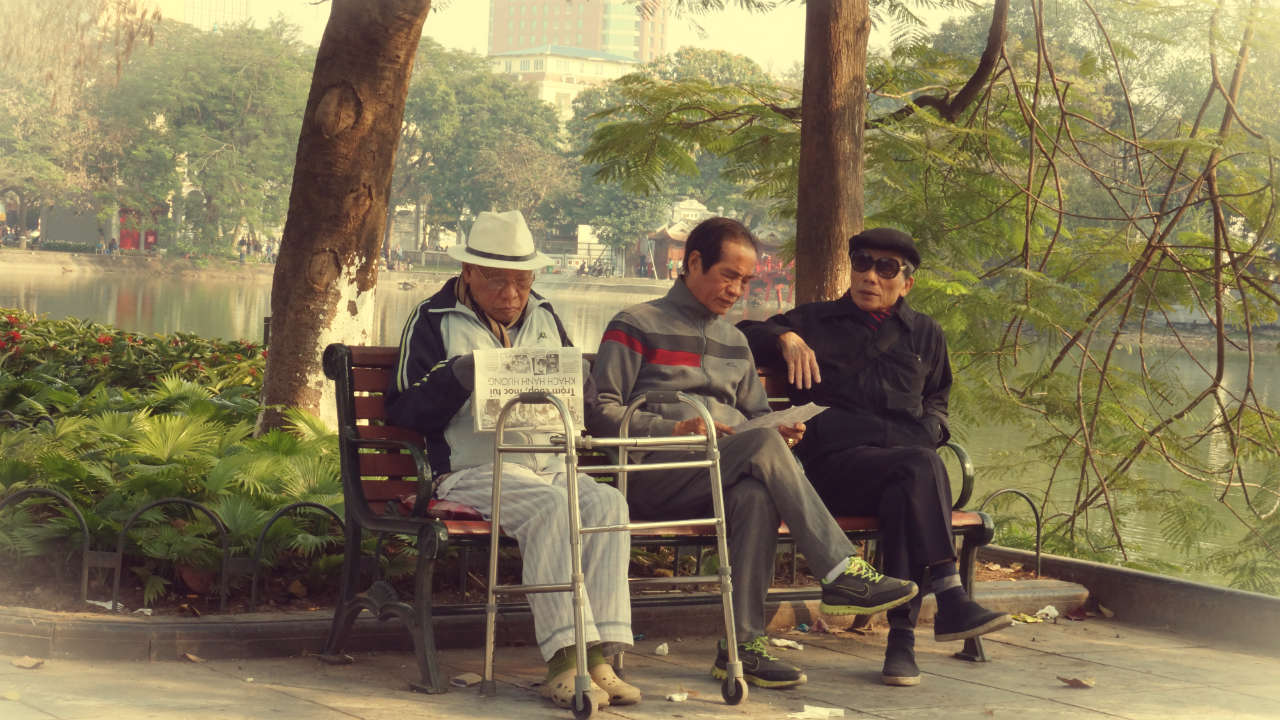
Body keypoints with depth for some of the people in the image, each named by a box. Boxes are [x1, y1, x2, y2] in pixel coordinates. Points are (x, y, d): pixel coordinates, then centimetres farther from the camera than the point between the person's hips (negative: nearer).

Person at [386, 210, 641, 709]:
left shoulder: (543, 318, 23)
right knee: (551, 506, -34)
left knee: (608, 503, -26)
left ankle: (599, 657, -32)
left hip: (550, 467, 5)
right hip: (474, 471, -5)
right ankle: (564, 659, -38)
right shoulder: (434, 321, 8)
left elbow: (587, 401, 25)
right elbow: (404, 410, 0)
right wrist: (460, 376, -15)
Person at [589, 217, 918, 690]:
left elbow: (757, 415, 29)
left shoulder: (734, 341, 28)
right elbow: (601, 415, -1)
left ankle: (744, 644, -37)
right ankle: (841, 572, -34)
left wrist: (780, 429, 4)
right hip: (653, 481, -5)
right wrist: (673, 429, -15)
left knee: (757, 496, -34)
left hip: (730, 478, 5)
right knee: (763, 445, -32)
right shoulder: (636, 326, 8)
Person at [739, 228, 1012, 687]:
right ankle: (949, 598, -43)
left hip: (905, 461, 2)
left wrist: (929, 431, 13)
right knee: (917, 467, -35)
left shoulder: (925, 334, 27)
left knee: (905, 493, -37)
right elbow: (740, 337, 16)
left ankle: (902, 634, -41)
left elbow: (936, 400, 37)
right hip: (834, 463, -2)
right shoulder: (815, 323, 20)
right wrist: (784, 338, -4)